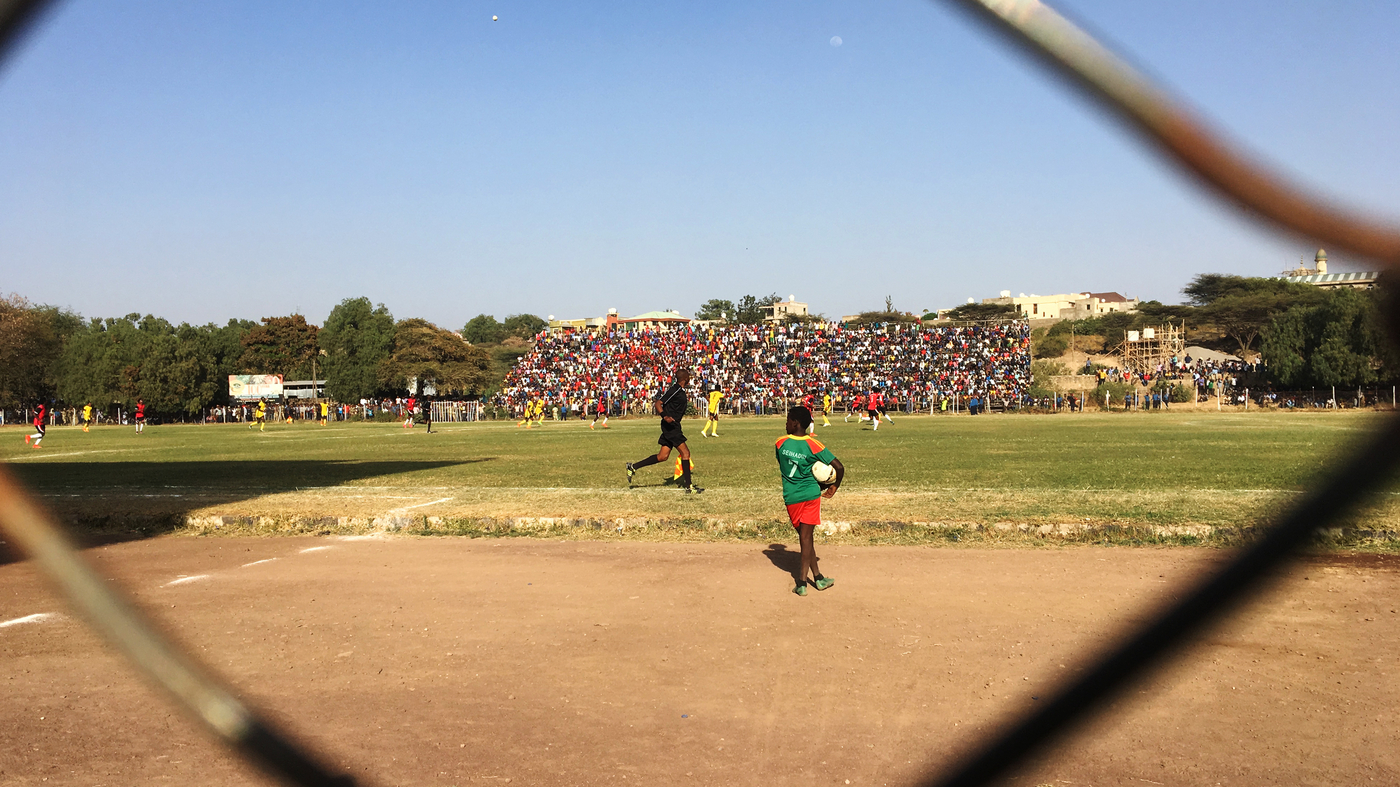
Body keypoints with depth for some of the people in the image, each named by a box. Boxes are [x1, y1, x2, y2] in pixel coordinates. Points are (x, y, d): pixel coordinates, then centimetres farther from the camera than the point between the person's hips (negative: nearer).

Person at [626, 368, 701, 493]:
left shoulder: (680, 390, 14)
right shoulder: (674, 390, -14)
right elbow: (658, 403, -18)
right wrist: (665, 416, -33)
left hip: (674, 426, 10)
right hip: (670, 426, -10)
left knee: (662, 456, 8)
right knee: (685, 452, -9)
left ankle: (633, 467, 15)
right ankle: (688, 486, -5)